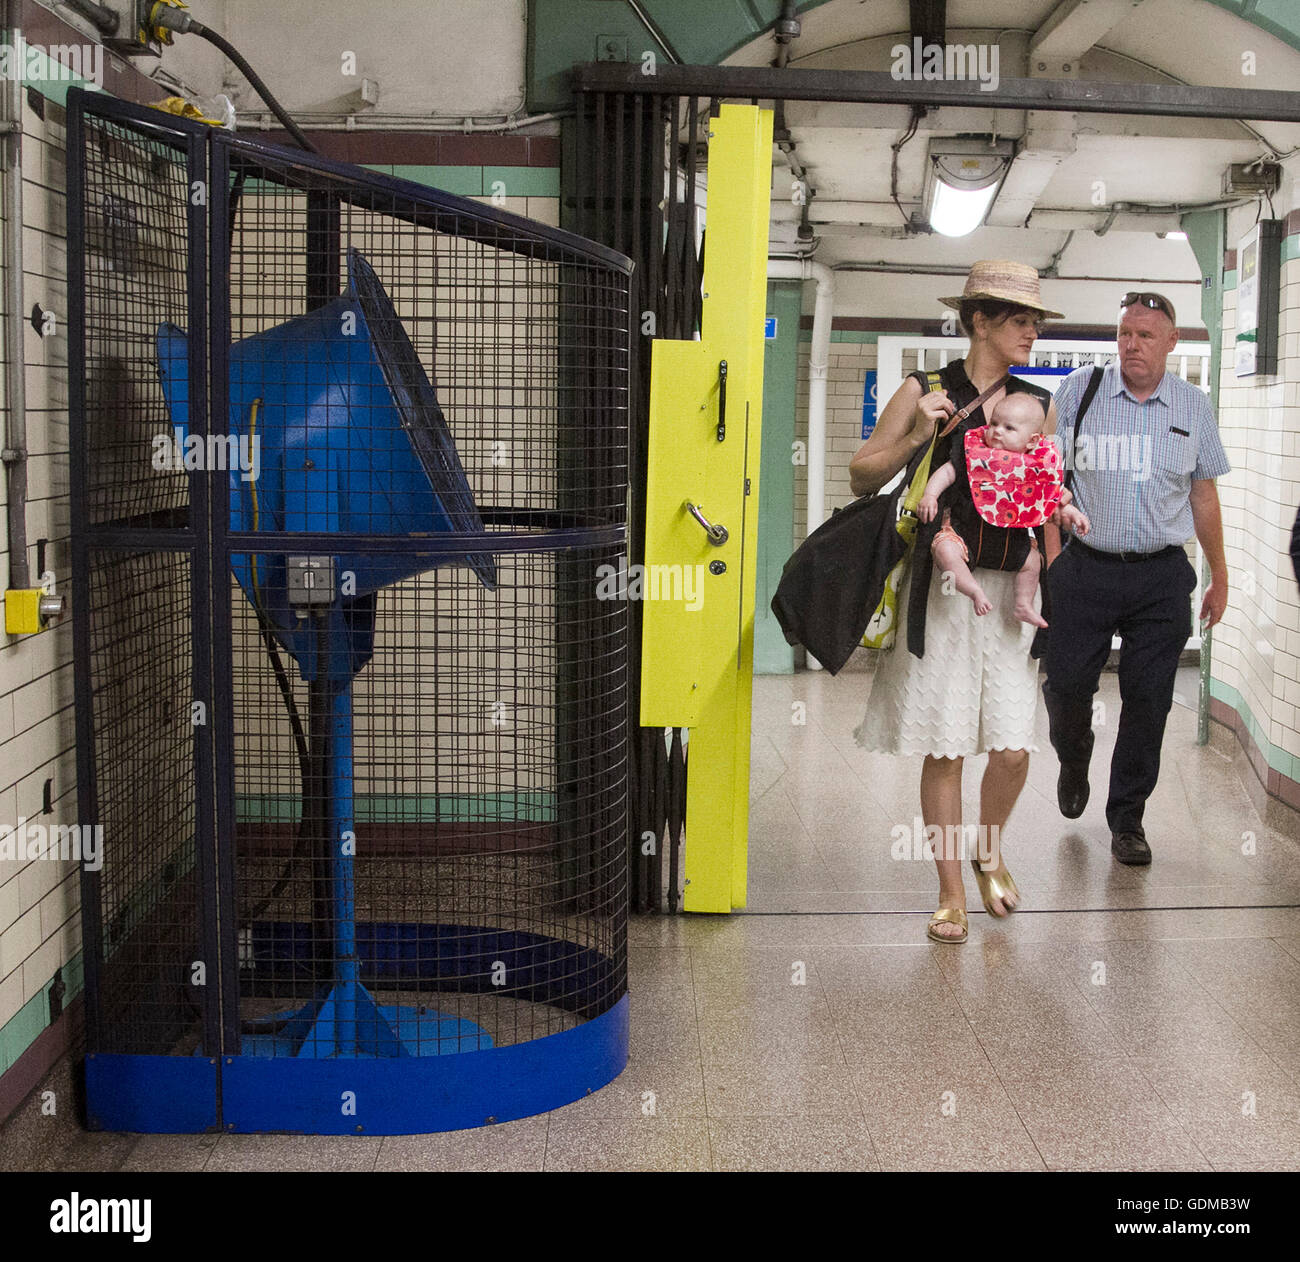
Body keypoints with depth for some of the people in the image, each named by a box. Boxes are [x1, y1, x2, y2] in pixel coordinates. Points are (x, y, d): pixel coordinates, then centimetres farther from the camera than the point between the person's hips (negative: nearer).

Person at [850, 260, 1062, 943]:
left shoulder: (1039, 403, 10)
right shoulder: (923, 393, 1)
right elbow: (861, 476, 3)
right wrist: (916, 437, -10)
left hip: (1011, 585, 3)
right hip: (942, 585, -2)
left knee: (1013, 746, -3)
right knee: (944, 748, 0)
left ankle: (990, 851, 27)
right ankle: (952, 891, 15)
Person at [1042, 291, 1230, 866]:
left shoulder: (1193, 405, 7)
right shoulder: (1077, 391, 0)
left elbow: (1204, 496, 13)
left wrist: (1220, 577, 15)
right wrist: (1051, 554, -6)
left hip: (1161, 579, 1)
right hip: (1087, 570, -1)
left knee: (1148, 700, 1)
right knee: (1065, 684, -2)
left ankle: (1127, 819, 17)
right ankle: (1074, 758, 34)